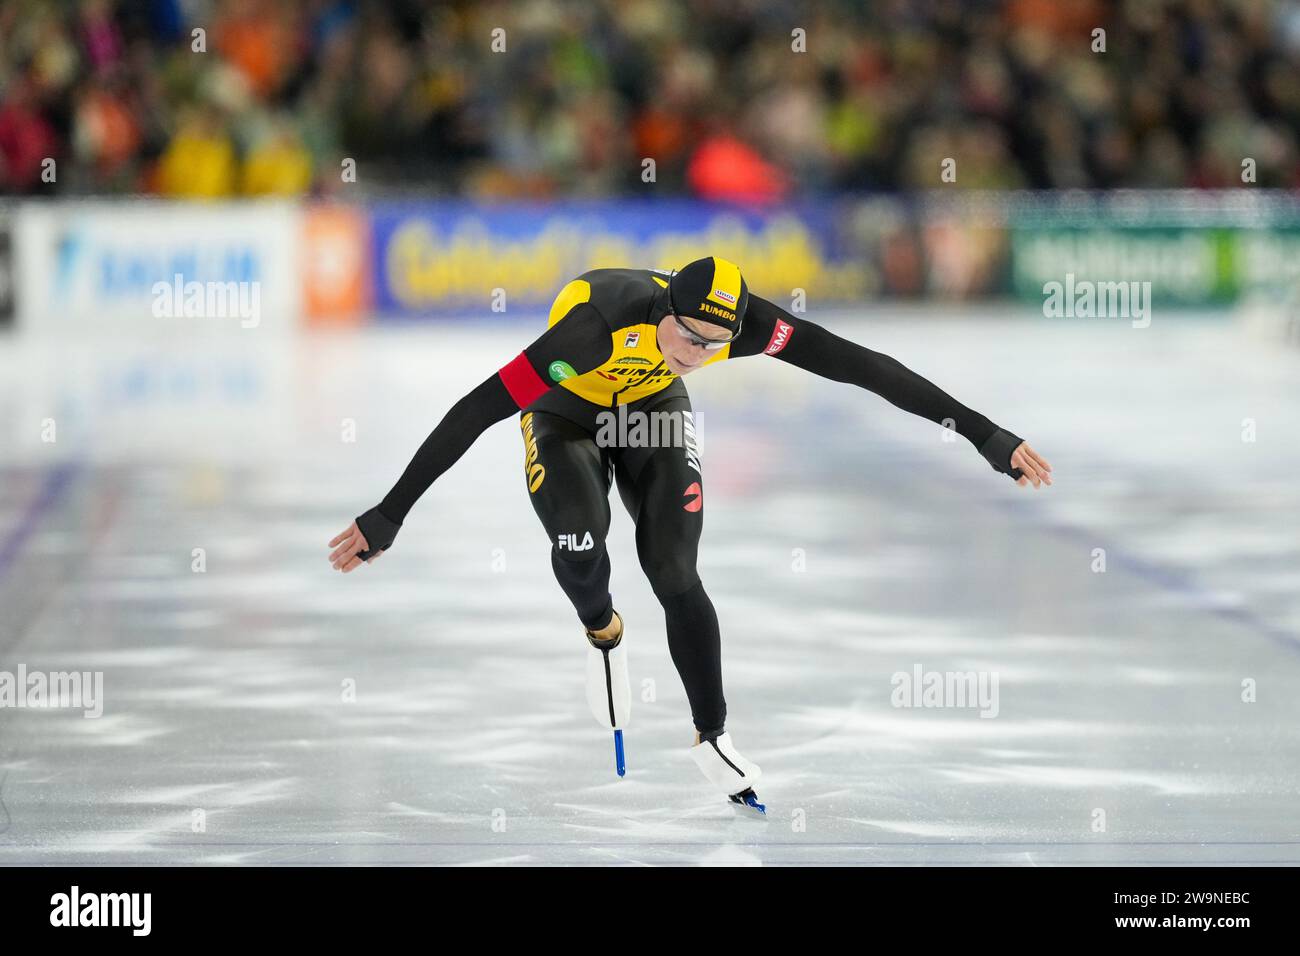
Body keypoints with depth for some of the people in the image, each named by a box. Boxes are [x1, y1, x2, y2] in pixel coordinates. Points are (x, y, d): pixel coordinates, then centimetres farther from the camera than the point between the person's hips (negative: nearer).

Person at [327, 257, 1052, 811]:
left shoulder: (741, 321, -32)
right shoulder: (604, 324, -43)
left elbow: (858, 365, -29)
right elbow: (478, 410, -41)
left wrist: (984, 434, -29)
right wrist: (390, 515, -42)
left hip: (655, 409, 3)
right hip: (567, 416, -3)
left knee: (677, 577, -10)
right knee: (581, 541, -29)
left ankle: (714, 739, 9)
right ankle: (604, 635, 7)